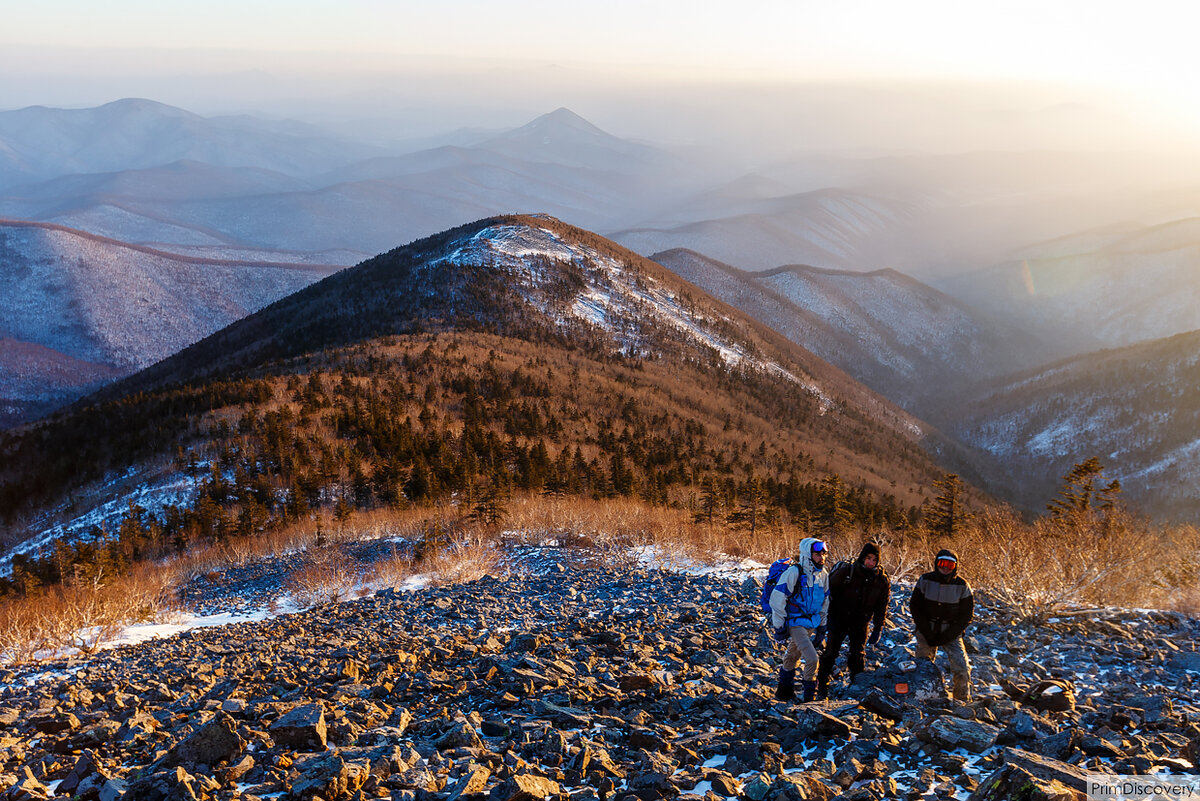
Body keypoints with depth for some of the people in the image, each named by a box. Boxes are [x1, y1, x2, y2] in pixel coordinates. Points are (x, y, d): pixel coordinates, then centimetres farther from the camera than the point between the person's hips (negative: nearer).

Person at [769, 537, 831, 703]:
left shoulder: (823, 574, 2)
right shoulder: (793, 573, -20)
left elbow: (824, 602, 14)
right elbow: (777, 600, -17)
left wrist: (821, 628, 14)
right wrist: (779, 628, -13)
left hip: (811, 623, 7)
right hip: (795, 623, -7)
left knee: (793, 657, 19)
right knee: (812, 659, -15)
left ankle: (785, 691, 33)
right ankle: (810, 695, 0)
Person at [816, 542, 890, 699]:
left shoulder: (882, 580, -6)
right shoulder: (846, 571, -17)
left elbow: (881, 606, 4)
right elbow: (830, 593, -10)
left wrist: (877, 629, 1)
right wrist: (829, 617, -12)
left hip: (860, 623, 3)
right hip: (839, 619, -2)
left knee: (858, 655, 7)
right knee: (831, 652, -1)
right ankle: (822, 686, 10)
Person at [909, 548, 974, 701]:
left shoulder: (962, 586, -5)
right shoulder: (925, 581, -4)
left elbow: (966, 614, -2)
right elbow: (914, 607, 1)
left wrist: (948, 636, -10)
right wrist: (928, 633, -7)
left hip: (951, 633, -1)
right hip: (927, 630, 1)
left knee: (962, 668, -10)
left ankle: (962, 701, 7)